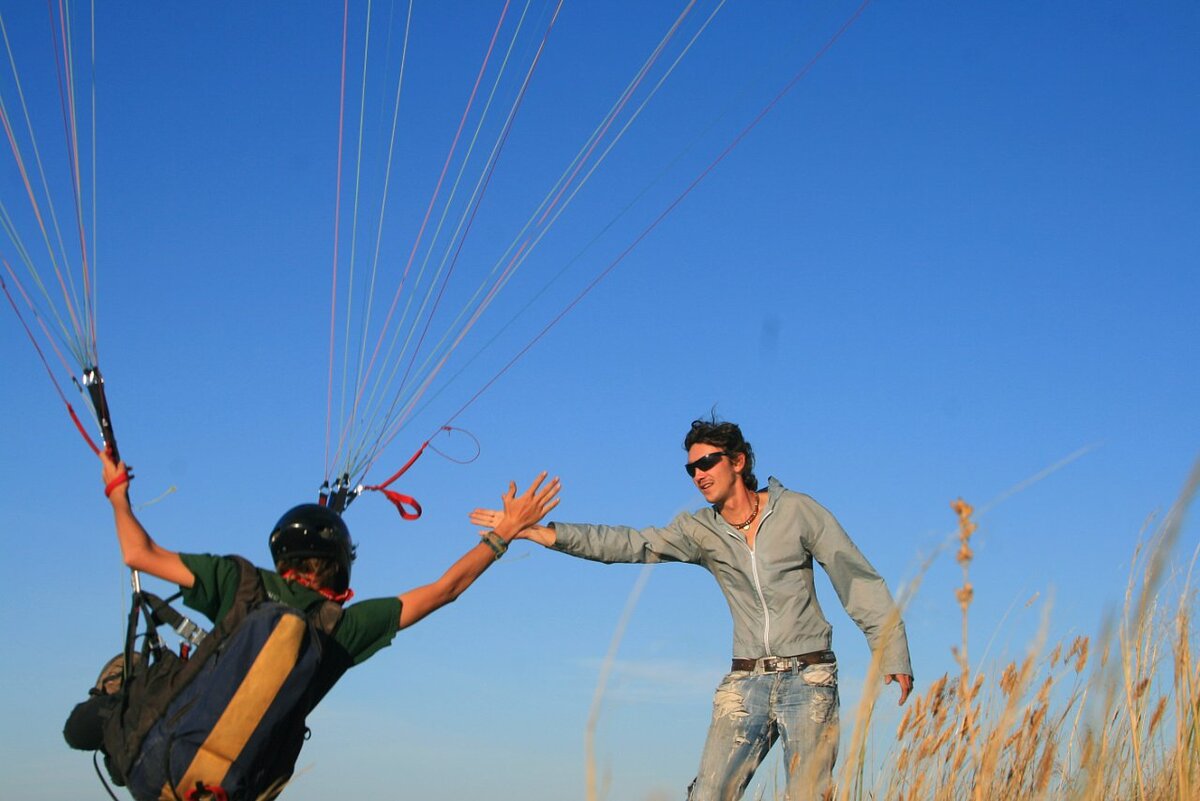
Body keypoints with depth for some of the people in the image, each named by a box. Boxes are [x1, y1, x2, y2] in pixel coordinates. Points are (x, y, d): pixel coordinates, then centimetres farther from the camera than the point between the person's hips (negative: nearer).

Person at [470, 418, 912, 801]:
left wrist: (894, 656, -4)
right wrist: (533, 532, -12)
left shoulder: (798, 511, -1)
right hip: (745, 683, 3)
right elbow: (629, 544, -4)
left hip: (808, 678, -2)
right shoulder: (699, 530, 6)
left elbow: (860, 582, 2)